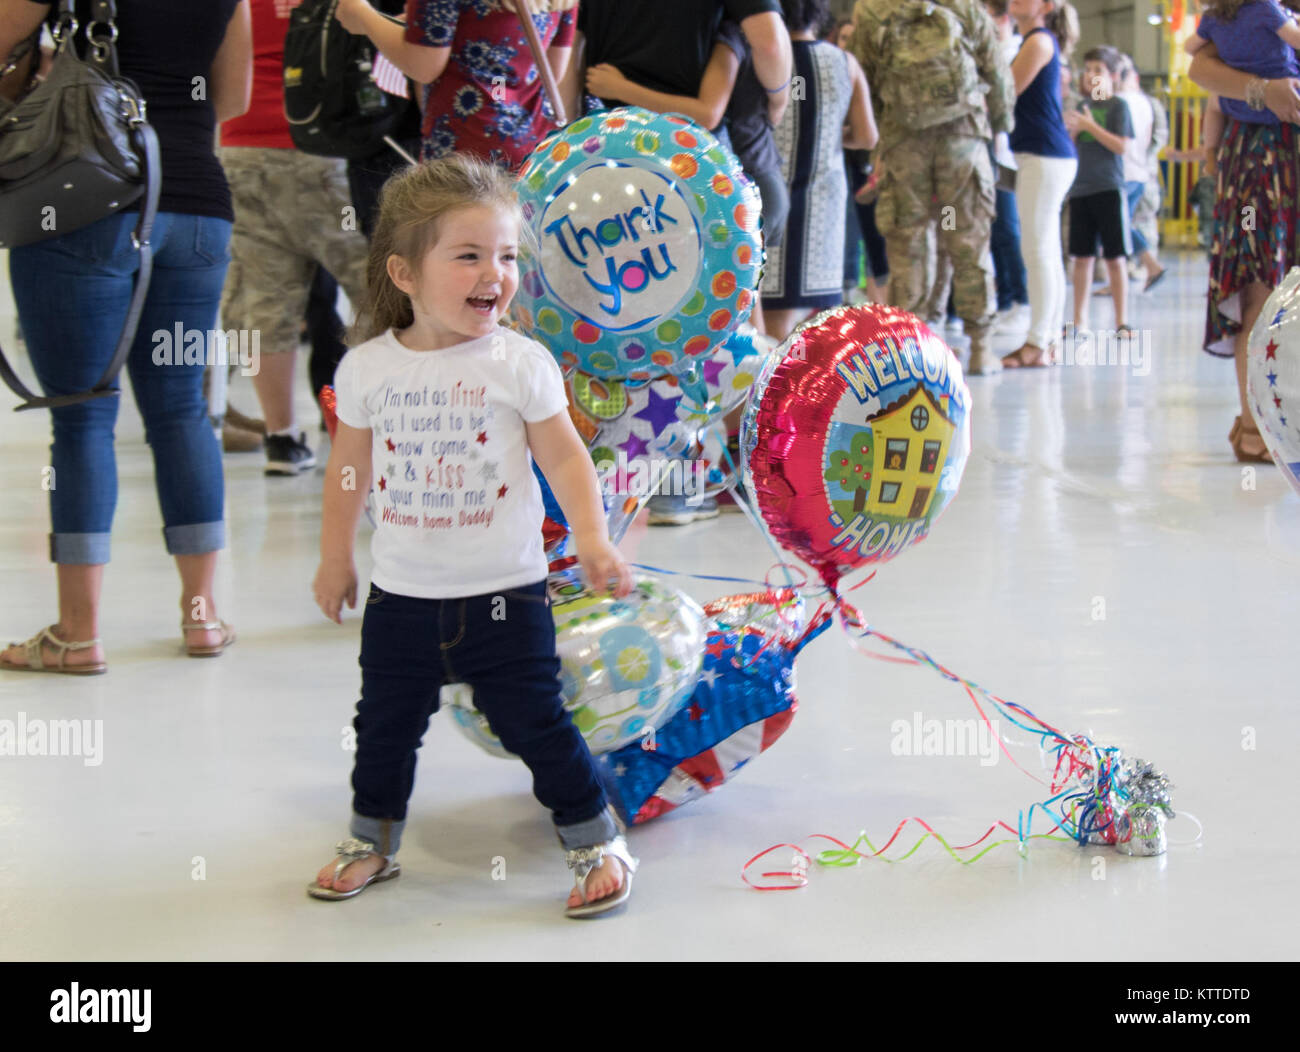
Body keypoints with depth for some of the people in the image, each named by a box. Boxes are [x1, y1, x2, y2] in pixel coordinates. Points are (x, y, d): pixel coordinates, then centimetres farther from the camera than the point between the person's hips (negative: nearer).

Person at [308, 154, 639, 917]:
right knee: (385, 725, 15)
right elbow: (350, 467, 10)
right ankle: (373, 841, 36)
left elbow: (565, 458, -6)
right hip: (402, 594, 3)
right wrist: (335, 559, 16)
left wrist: (593, 540, -18)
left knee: (536, 724, 1)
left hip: (504, 594, -3)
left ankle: (597, 841, 18)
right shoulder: (367, 368, -2)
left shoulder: (521, 363, -9)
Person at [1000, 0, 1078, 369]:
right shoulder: (1040, 41, 18)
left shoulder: (1039, 41, -10)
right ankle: (1050, 339, 16)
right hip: (1047, 156, 10)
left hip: (1044, 156, -10)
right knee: (1047, 252, 11)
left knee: (1037, 249, -10)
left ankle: (1036, 345, -11)